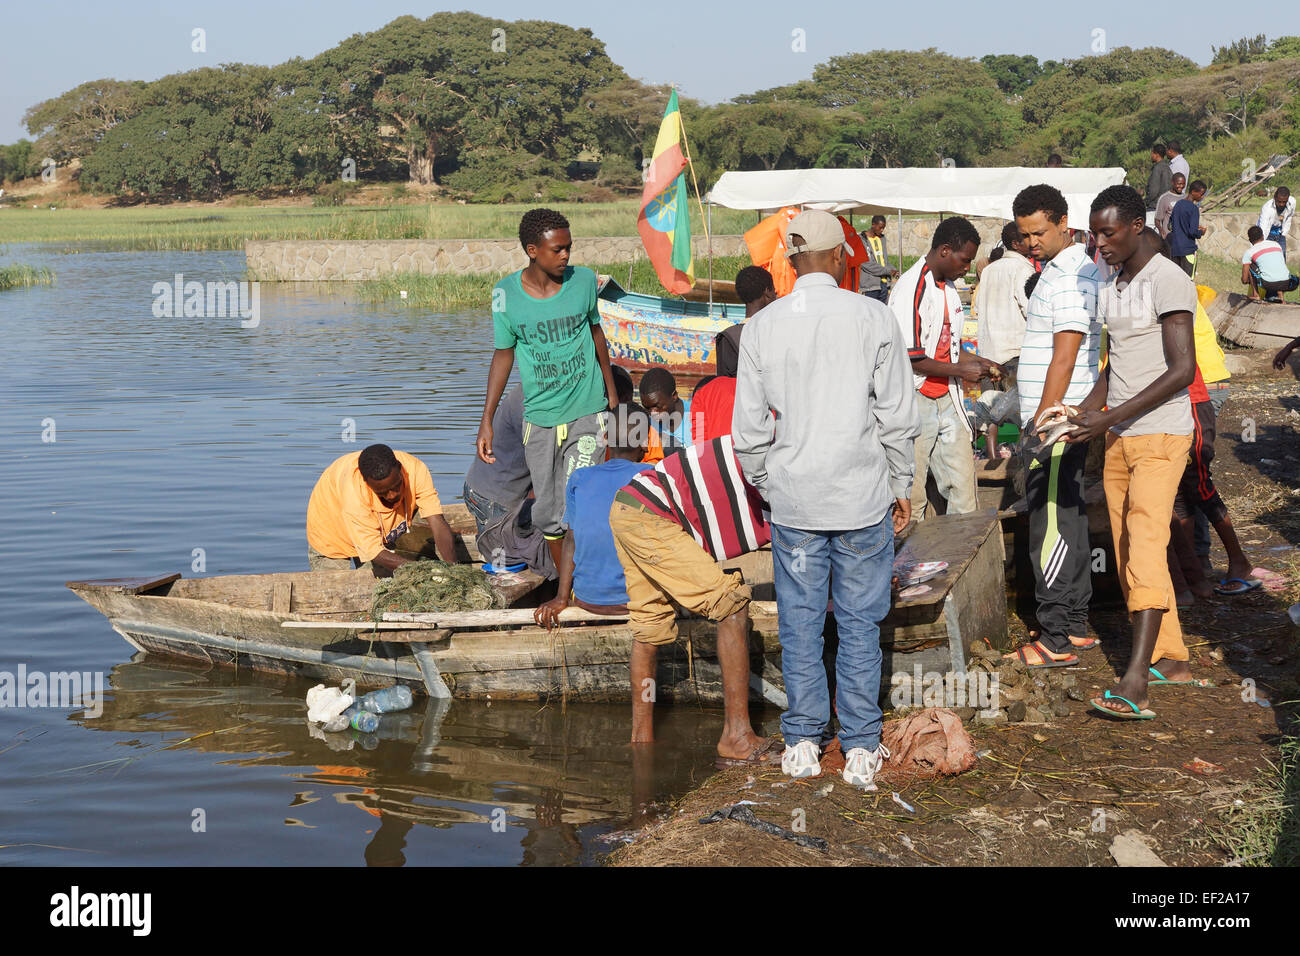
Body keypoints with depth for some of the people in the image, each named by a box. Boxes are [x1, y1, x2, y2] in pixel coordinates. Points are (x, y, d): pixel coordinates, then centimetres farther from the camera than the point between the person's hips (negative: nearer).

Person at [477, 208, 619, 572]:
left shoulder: (584, 280, -4)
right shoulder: (506, 293, -5)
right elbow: (504, 354, 6)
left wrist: (611, 390, 23)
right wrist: (487, 420, 4)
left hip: (586, 413, -1)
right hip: (539, 418, 1)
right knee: (547, 513, 7)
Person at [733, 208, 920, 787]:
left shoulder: (762, 328, -2)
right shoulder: (873, 319, -7)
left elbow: (750, 430, 2)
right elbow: (898, 418, -4)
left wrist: (764, 488, 17)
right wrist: (902, 487, 8)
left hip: (794, 500, 1)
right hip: (863, 499, -1)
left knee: (800, 622, 11)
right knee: (860, 622, 7)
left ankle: (802, 744, 17)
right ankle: (861, 748, 11)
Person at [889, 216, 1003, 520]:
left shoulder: (947, 288, 13)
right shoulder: (911, 289, -16)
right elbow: (909, 358, -20)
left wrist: (979, 363, 9)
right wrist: (959, 371, -15)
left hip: (946, 400, 9)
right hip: (915, 401, -9)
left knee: (963, 487, 7)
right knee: (911, 497, -1)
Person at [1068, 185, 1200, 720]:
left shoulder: (1168, 282, -14)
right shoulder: (1109, 285, 13)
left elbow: (1182, 370, -19)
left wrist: (1112, 416, -23)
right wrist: (1084, 412, 5)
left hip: (1161, 435, -9)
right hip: (1118, 439, 9)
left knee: (1144, 550, -16)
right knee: (1127, 553, 10)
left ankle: (1135, 685, -23)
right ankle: (1171, 659, 22)